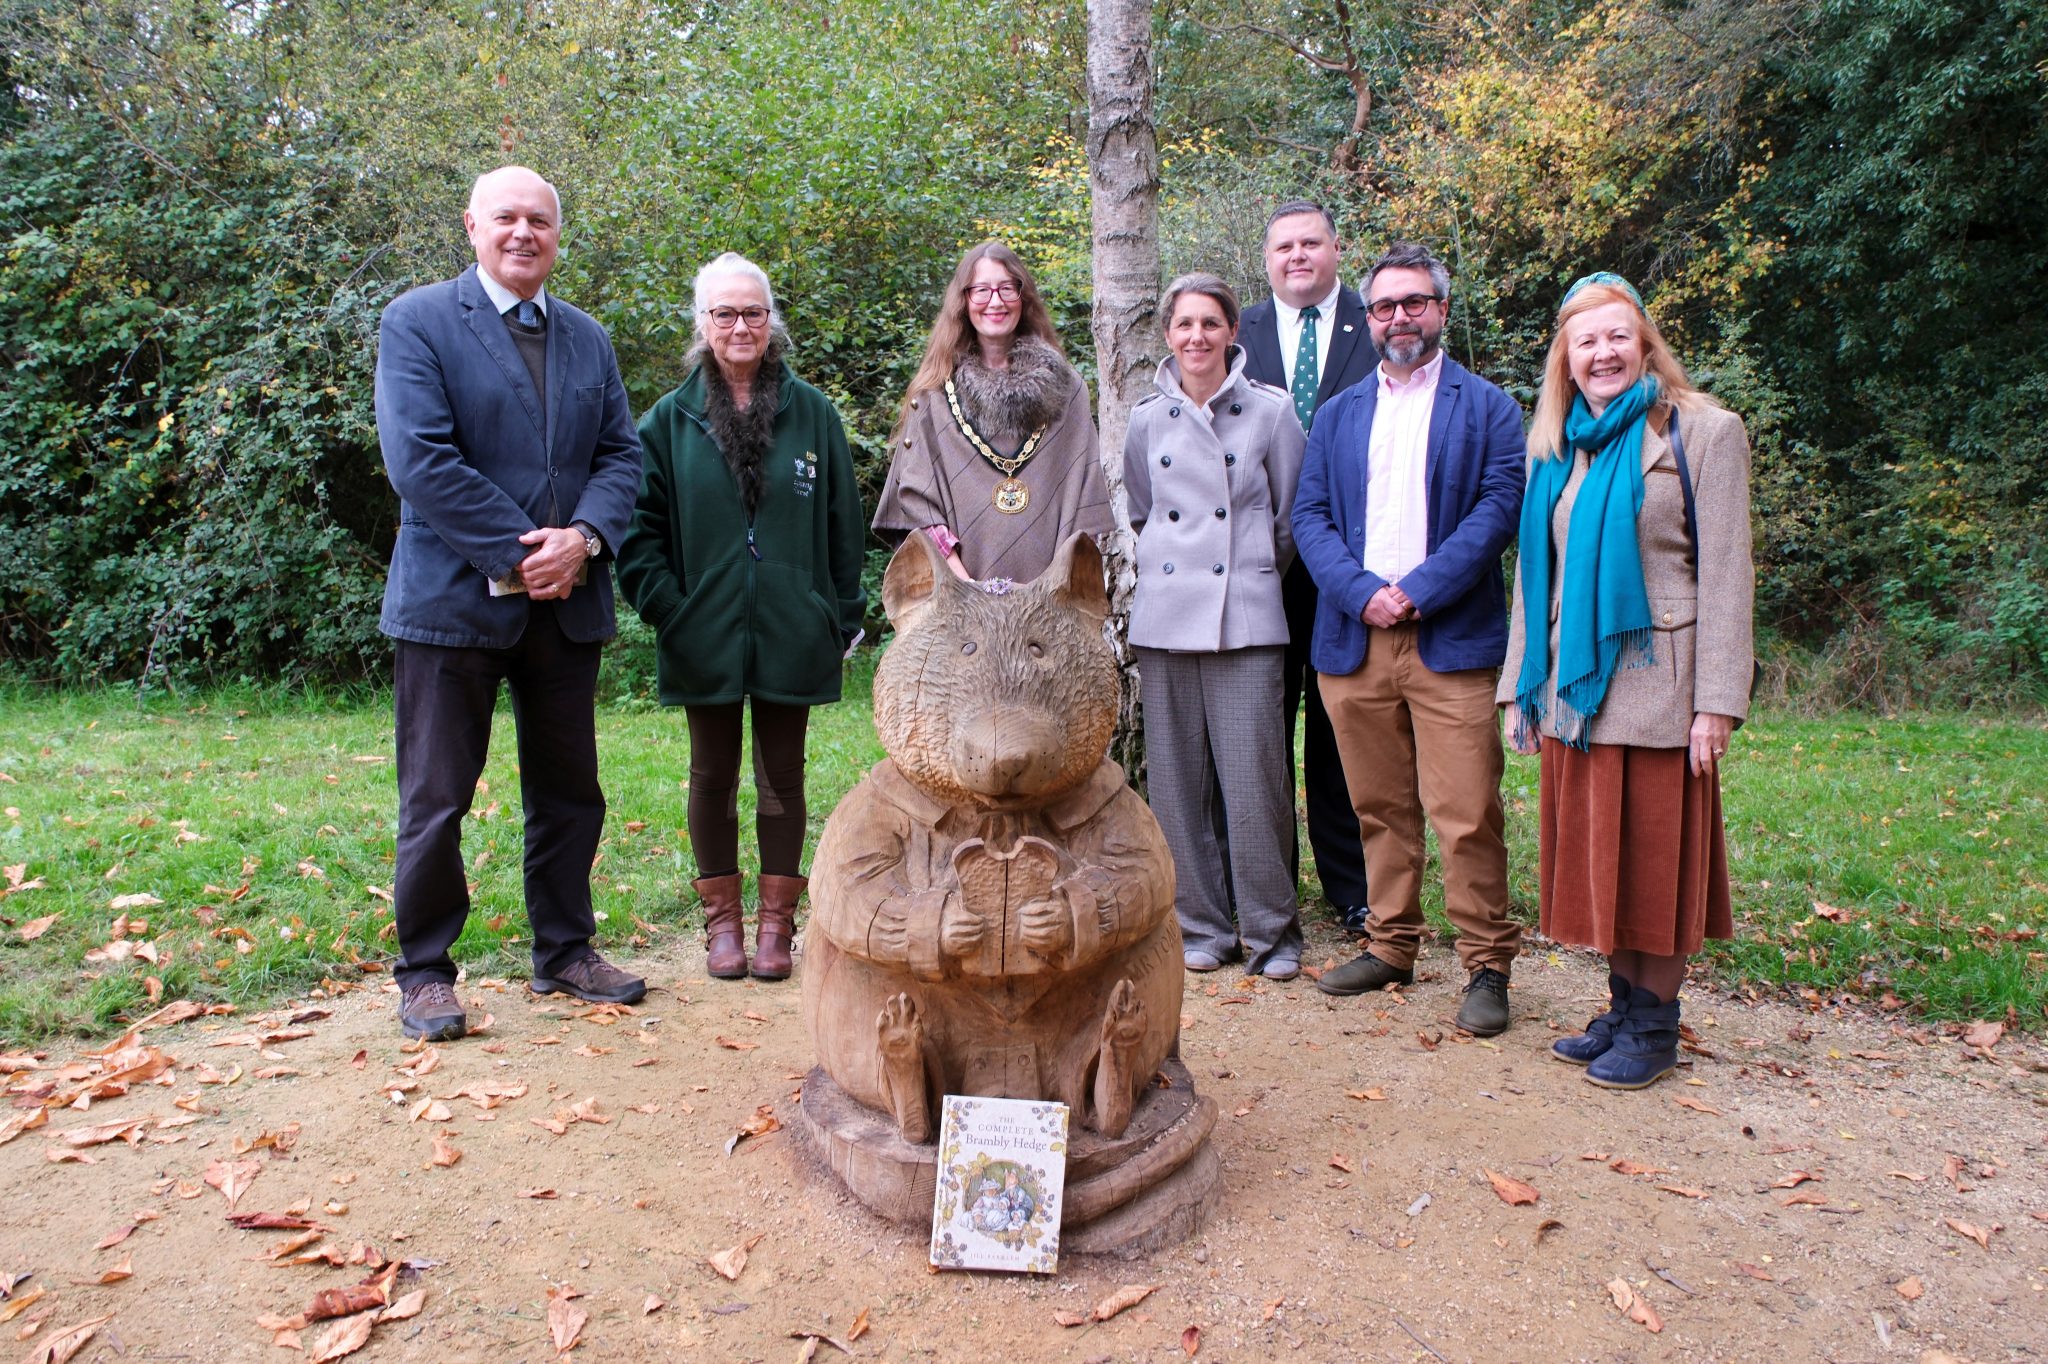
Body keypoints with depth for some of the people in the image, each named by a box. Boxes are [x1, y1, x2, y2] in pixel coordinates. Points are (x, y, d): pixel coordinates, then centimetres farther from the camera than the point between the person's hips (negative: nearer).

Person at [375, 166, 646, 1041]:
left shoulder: (588, 339, 15)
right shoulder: (416, 321, -2)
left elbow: (621, 453, 8)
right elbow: (420, 460, -13)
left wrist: (584, 537, -11)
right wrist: (517, 555, -16)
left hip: (566, 600, 5)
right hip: (454, 597, -5)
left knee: (570, 794, 12)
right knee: (435, 802, 3)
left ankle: (565, 953, 27)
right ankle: (425, 974, 18)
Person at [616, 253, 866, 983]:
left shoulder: (812, 413, 3)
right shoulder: (671, 419, 3)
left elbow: (841, 523, 5)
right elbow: (642, 525, 3)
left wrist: (843, 617, 1)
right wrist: (664, 608, -8)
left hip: (792, 636, 0)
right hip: (705, 637, 0)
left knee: (782, 777, 8)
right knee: (713, 777, 10)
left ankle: (776, 921, 19)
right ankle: (722, 920, 23)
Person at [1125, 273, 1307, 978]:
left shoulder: (1271, 410, 1)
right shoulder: (1148, 420, 8)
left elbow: (1292, 516, 10)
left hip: (1246, 617, -2)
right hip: (1165, 615, 3)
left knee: (1254, 773, -6)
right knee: (1178, 775, 5)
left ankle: (1271, 930, 9)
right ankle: (1200, 924, 18)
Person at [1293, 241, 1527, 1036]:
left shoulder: (1487, 407, 7)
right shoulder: (1338, 415, 18)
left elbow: (1499, 506, -4)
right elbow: (1309, 516, 8)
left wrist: (1418, 592, -13)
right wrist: (1361, 592, -9)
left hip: (1451, 641, -3)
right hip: (1353, 639, 4)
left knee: (1466, 818, -5)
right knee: (1380, 810, 11)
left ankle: (1487, 966, 7)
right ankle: (1391, 947, 23)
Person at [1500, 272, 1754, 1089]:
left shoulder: (1703, 432, -2)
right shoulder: (1555, 447, 14)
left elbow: (1725, 575, -7)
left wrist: (1717, 703, -13)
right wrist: (1520, 684, 10)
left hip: (1654, 684, -5)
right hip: (1572, 685, 5)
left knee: (1653, 854, 2)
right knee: (1595, 851, 9)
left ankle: (1654, 1027, 15)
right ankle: (1622, 1008, 22)